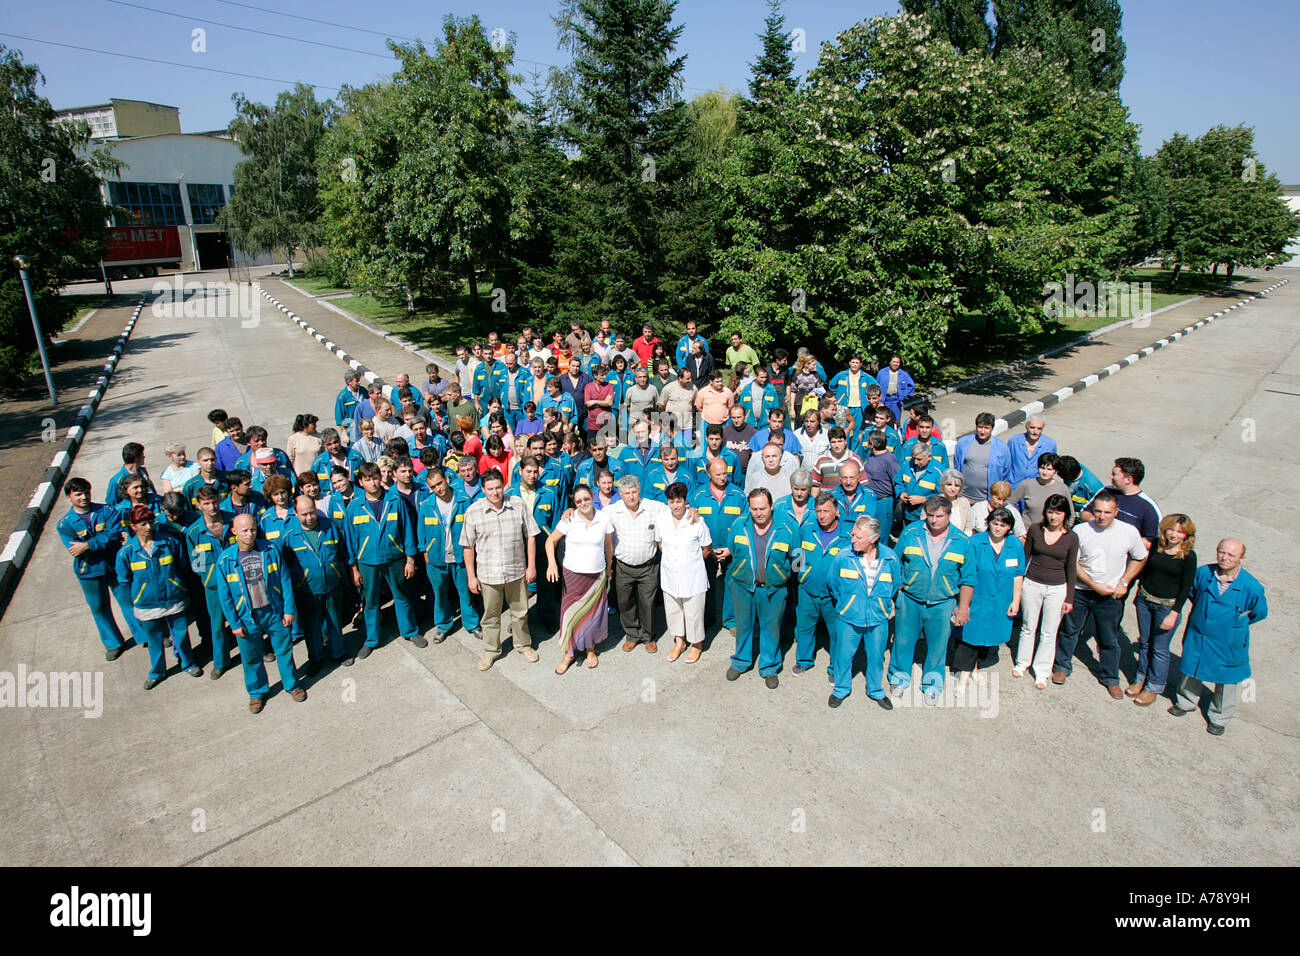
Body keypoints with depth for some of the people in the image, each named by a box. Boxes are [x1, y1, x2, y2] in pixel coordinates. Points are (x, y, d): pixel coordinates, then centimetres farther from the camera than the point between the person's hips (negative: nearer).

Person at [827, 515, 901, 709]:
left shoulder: (890, 559, -11)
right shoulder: (842, 556, -14)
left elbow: (894, 586, 8)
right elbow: (832, 584, 4)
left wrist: (883, 605, 11)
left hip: (879, 619, 1)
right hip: (848, 617, -1)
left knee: (876, 656, 16)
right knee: (843, 655, 11)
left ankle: (876, 691, 39)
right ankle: (840, 689, 34)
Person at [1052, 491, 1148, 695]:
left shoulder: (1129, 532, -10)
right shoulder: (1080, 530, -13)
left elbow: (1139, 559, 7)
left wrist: (1123, 583, -3)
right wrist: (1094, 585, -14)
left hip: (1110, 595, 1)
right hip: (1080, 590, 0)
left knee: (1109, 640, 12)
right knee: (1069, 630, 13)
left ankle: (1110, 678, 31)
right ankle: (1062, 667, 33)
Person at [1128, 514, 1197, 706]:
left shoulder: (1188, 557, -12)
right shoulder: (1156, 547, 0)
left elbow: (1186, 588, -11)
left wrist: (1174, 614, -13)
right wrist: (1139, 594, 16)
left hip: (1167, 606, -4)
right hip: (1145, 600, 4)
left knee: (1159, 649, 4)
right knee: (1144, 643, 15)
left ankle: (1153, 688, 18)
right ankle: (1141, 679, 29)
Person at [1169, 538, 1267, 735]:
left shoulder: (1252, 587, -20)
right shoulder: (1203, 573, -12)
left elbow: (1259, 612, -2)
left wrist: (1235, 623, 2)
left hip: (1228, 643, -2)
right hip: (1197, 637, 3)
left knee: (1225, 682, 15)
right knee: (1191, 671, 20)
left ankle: (1220, 717, 36)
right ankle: (1186, 702, 45)